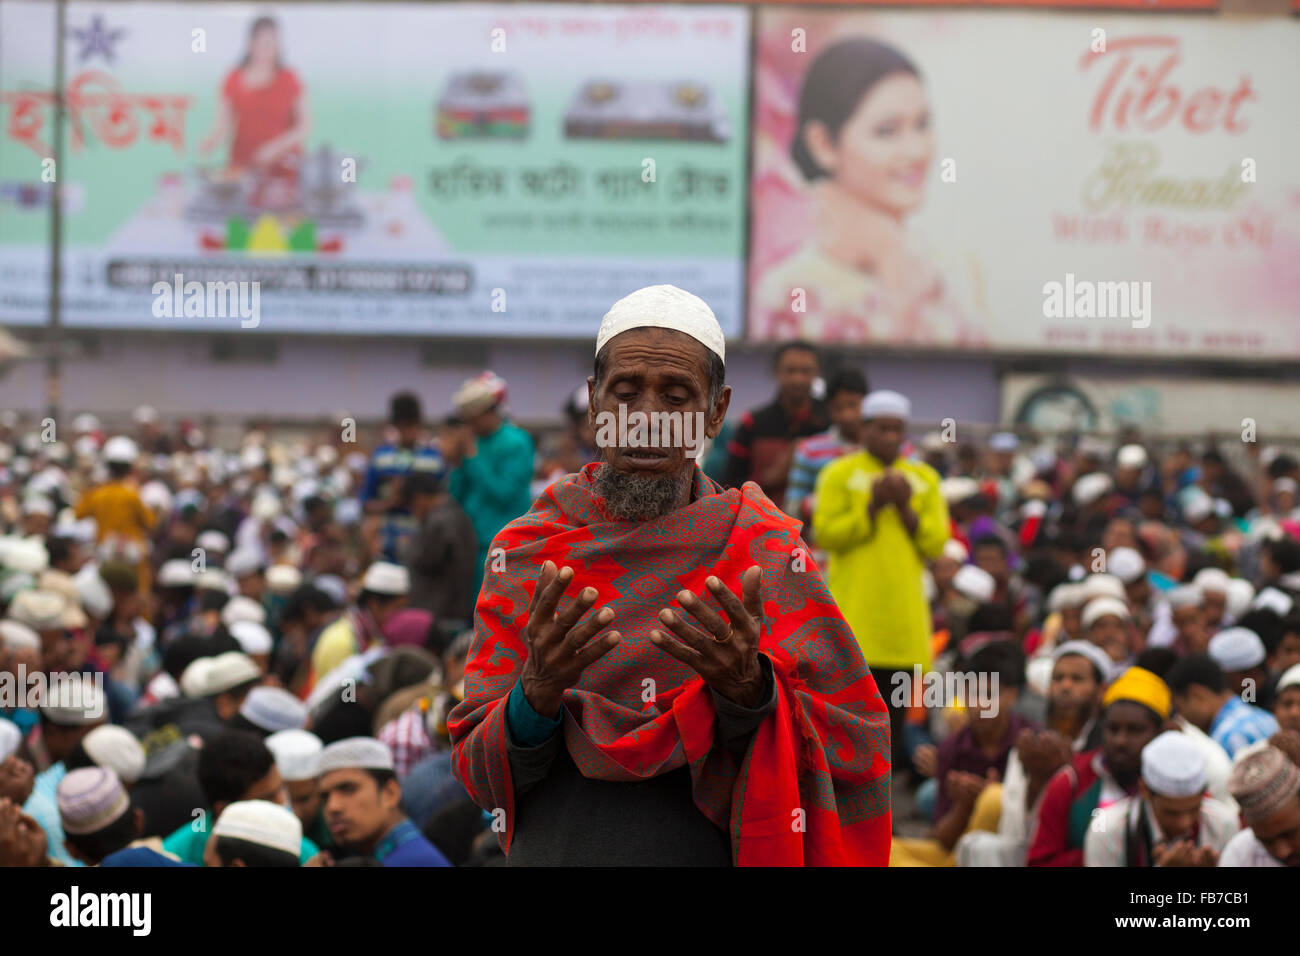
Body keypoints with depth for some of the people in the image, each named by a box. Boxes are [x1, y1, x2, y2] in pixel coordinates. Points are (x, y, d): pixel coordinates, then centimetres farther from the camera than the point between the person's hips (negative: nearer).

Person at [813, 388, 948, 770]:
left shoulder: (924, 478, 13)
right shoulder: (840, 474, 3)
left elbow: (937, 543, 5)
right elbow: (825, 534, -7)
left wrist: (905, 508, -8)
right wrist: (873, 506, -12)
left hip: (904, 608, 3)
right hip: (853, 610, -3)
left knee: (895, 707, 3)